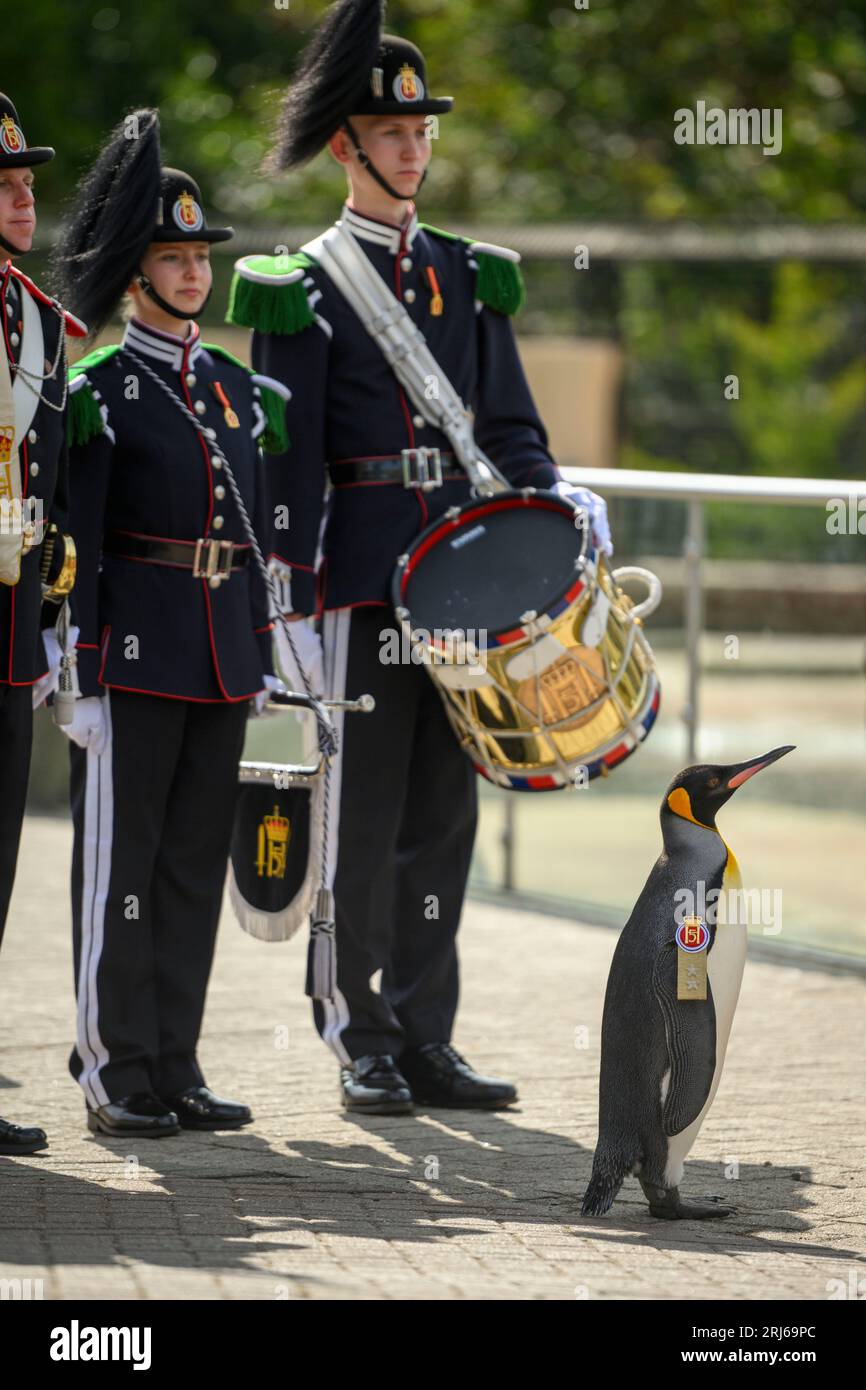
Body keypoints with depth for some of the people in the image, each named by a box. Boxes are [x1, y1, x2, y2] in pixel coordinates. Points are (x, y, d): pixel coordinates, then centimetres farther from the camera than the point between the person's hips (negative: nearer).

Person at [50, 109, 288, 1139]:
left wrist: (260, 658, 14)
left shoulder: (238, 388, 13)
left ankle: (174, 1071, 14)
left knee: (197, 861, 8)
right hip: (135, 650, -6)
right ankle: (115, 1077, 2)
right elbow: (76, 548, -9)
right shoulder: (100, 391, -6)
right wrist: (84, 681, -14)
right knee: (118, 862, -2)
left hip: (221, 652, 6)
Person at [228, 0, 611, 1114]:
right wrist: (296, 601, -11)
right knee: (362, 808, -3)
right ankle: (364, 1049, 4)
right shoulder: (305, 290, -2)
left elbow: (508, 422, 16)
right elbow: (287, 459, -6)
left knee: (442, 811, 7)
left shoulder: (468, 277, 14)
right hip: (360, 573, -5)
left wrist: (550, 504, -3)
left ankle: (426, 1040, 13)